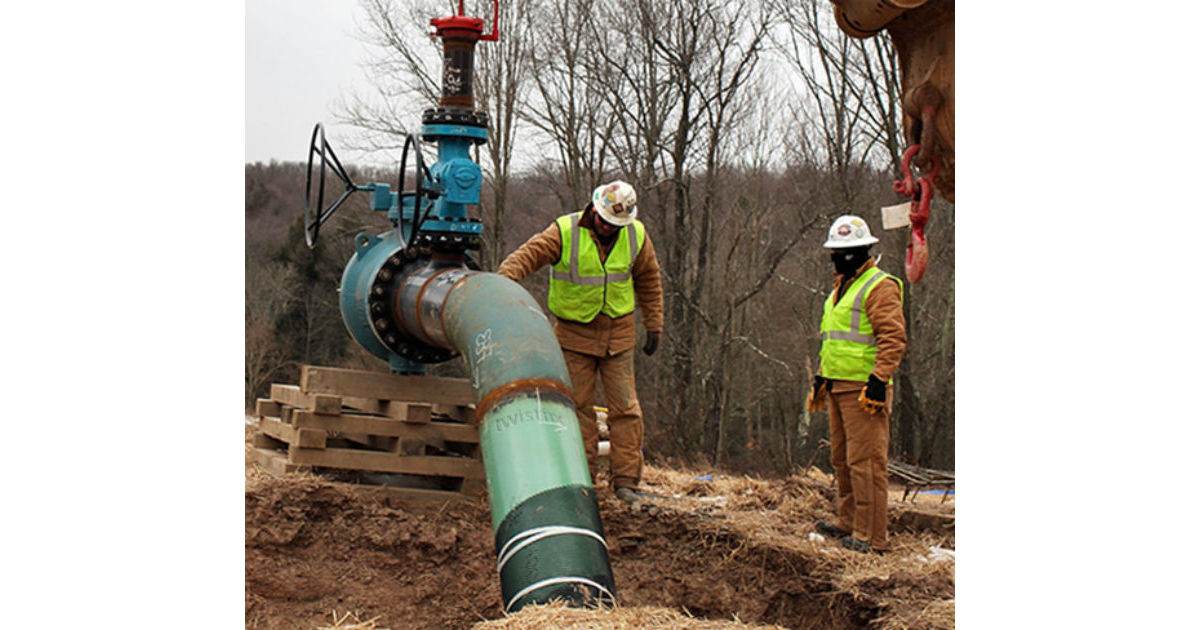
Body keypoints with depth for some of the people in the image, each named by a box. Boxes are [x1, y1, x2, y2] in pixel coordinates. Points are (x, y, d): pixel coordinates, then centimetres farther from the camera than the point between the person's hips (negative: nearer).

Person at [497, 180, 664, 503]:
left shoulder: (636, 236, -1)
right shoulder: (566, 232, -12)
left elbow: (648, 281, 12)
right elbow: (527, 255, -23)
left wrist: (654, 326, 13)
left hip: (618, 333, 2)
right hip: (575, 332, -2)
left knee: (624, 407, -1)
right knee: (578, 407, 0)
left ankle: (625, 479, 3)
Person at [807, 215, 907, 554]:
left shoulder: (880, 287, -10)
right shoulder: (840, 288, 20)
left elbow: (893, 338, -18)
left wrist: (878, 380, -24)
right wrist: (821, 377, 25)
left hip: (863, 390, -10)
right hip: (839, 386, 10)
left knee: (865, 461, -9)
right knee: (842, 458, 16)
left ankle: (872, 536, -6)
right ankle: (849, 523, 26)